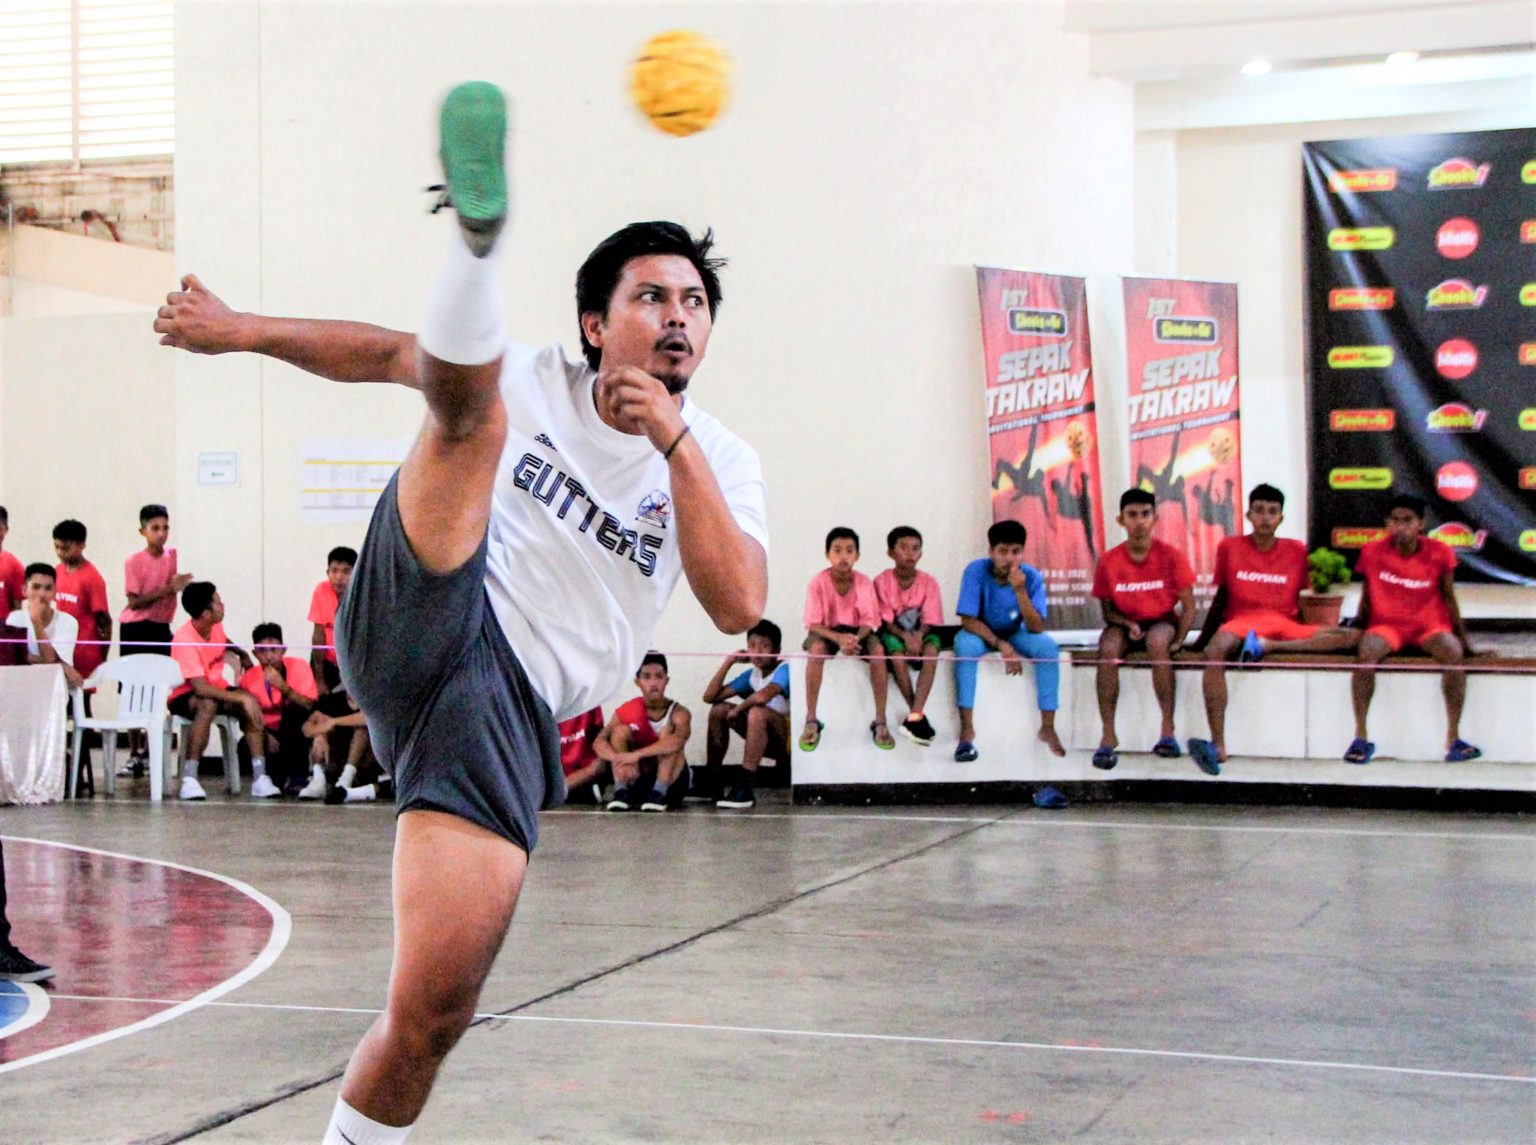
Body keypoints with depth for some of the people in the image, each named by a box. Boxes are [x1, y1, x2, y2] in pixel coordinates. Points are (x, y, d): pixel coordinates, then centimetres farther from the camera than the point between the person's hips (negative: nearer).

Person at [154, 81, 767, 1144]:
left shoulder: (720, 458, 10)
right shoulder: (535, 381, 13)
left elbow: (739, 606, -6)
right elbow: (387, 353, 23)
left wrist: (675, 441, -13)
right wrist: (244, 330, 14)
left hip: (510, 709, 1)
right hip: (424, 618, 0)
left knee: (433, 1013, -9)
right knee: (469, 406, -24)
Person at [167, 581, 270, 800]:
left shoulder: (216, 627, -4)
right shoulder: (184, 640, -28)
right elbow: (201, 687, -35)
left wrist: (242, 653, 11)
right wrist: (241, 697, -37)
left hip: (216, 689, 7)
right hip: (184, 697, -7)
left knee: (252, 703, -21)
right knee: (208, 705, -40)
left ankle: (259, 778, -23)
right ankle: (189, 780, -35)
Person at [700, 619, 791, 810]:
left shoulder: (784, 670, -15)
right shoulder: (751, 675, 7)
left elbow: (762, 696, -36)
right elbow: (710, 696, 4)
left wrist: (738, 709, -17)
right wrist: (728, 662, -1)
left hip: (792, 741, -8)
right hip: (770, 743, 8)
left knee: (757, 712, -35)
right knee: (719, 710, 2)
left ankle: (744, 788, -36)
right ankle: (710, 781, 6)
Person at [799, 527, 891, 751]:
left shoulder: (864, 582, -12)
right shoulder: (818, 582, -16)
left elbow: (868, 621, -11)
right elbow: (813, 623, -16)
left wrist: (856, 639, -33)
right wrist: (839, 638, -33)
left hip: (856, 632, 1)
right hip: (827, 632, -1)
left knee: (878, 649, -30)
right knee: (816, 649, -36)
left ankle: (880, 722, -22)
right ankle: (811, 721, -27)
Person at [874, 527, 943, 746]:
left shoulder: (928, 582, -6)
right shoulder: (882, 581, -10)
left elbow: (929, 621, -8)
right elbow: (885, 621, -11)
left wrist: (918, 635, -30)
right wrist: (905, 636, -28)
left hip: (919, 634, 1)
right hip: (893, 634, -1)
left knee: (932, 649, -32)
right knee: (898, 654, -35)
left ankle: (914, 717, -36)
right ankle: (918, 715, -23)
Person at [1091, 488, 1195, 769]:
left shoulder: (1171, 556, -7)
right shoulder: (1109, 561, -4)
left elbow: (1188, 607, -3)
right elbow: (1107, 610, 3)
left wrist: (1178, 640, -18)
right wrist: (1128, 625, -17)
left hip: (1161, 622, -1)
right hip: (1124, 624, 1)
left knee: (1157, 641, -37)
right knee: (1108, 649, -33)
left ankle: (1168, 730, -33)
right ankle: (1108, 736, -33)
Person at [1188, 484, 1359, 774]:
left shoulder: (1297, 551, 14)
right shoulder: (1230, 548, 13)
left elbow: (1301, 600, 16)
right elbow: (1220, 598, 17)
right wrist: (1202, 639, 12)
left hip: (1287, 627, 2)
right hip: (1241, 623, -2)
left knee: (1352, 636, -22)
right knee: (1215, 651, -40)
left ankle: (1267, 646, -31)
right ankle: (1218, 746, -50)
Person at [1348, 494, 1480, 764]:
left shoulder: (1439, 553, -1)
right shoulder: (1373, 552, -2)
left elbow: (1448, 598, 8)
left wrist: (1463, 637, 9)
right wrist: (1357, 628, 4)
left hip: (1429, 625, 0)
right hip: (1385, 625, 0)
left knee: (1453, 652, -32)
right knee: (1366, 651, -34)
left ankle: (1453, 737, -26)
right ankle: (1361, 736, -29)